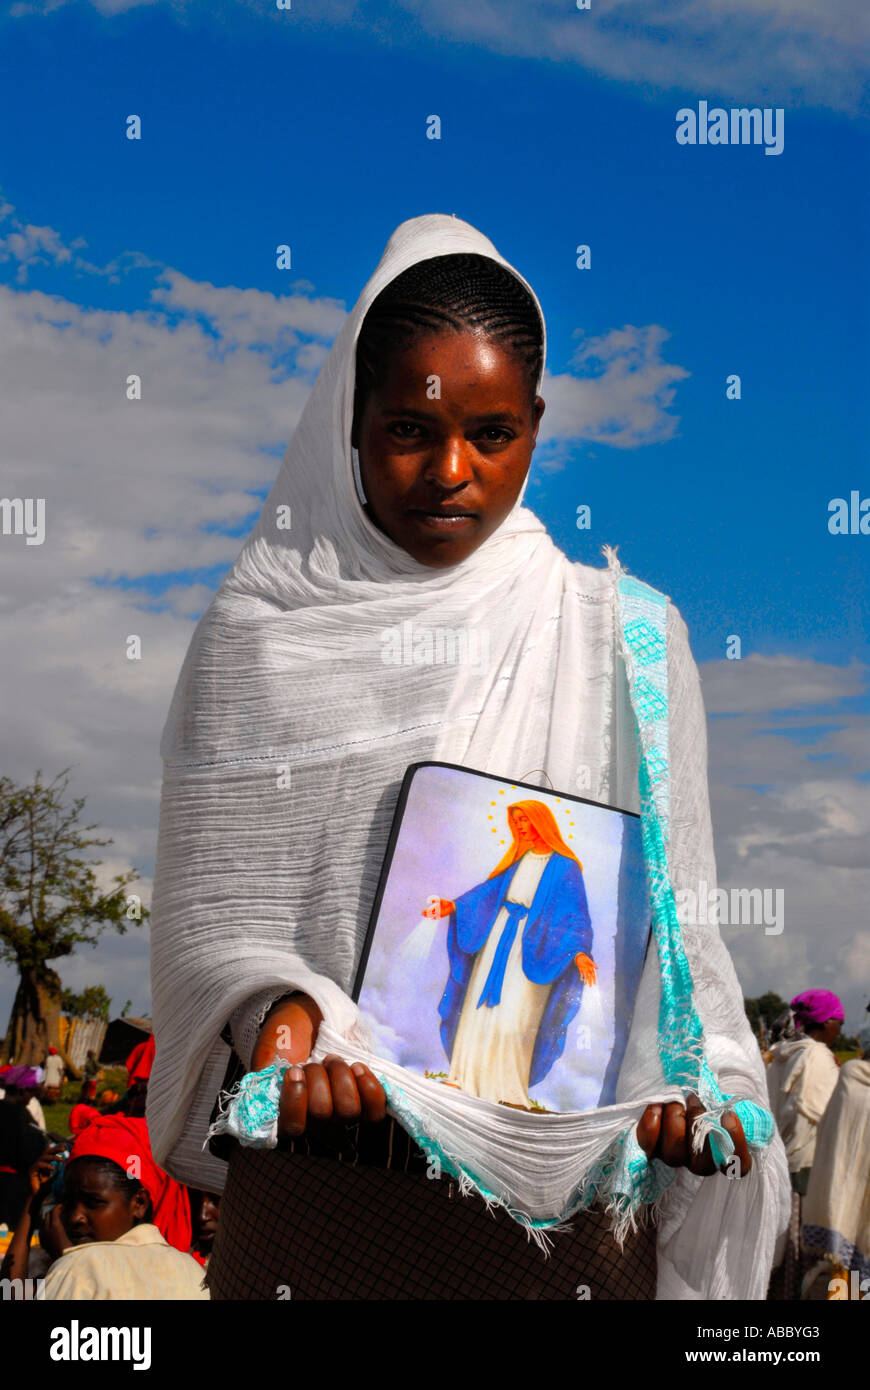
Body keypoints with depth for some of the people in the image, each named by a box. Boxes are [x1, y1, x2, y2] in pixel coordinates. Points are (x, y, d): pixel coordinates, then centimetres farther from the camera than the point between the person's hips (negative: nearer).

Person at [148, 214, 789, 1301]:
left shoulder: (625, 634, 4)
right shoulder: (262, 633, 2)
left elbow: (670, 902, 4)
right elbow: (208, 898, 0)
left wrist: (695, 1074, -13)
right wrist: (273, 1014, -19)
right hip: (320, 1164, 0)